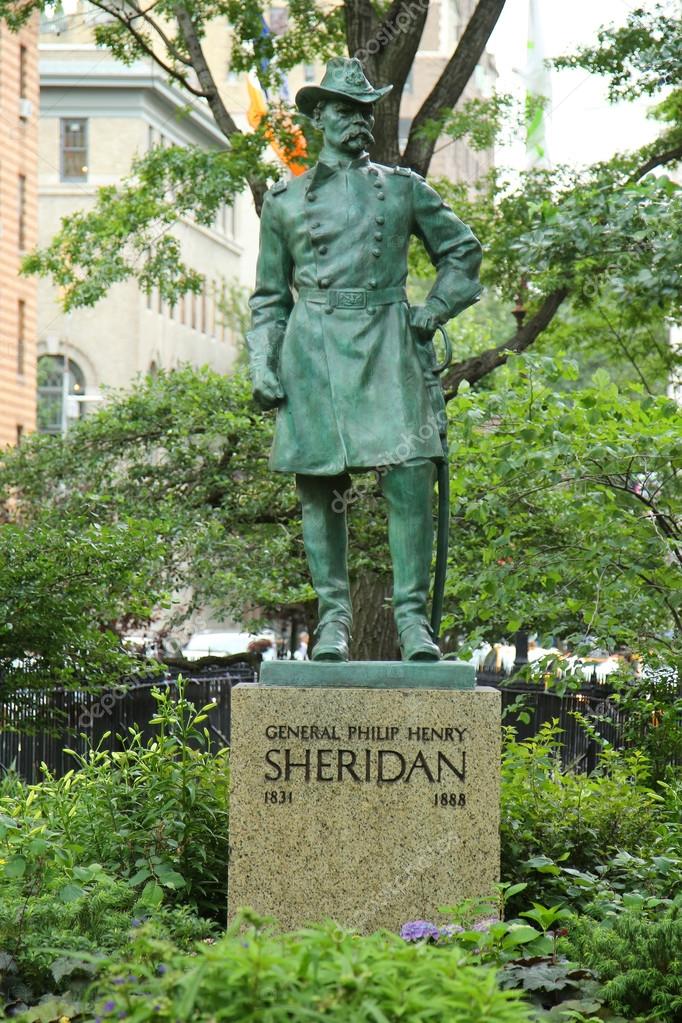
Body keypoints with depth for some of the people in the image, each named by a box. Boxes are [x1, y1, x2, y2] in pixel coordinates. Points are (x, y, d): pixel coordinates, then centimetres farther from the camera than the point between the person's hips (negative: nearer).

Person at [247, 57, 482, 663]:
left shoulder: (403, 188, 13)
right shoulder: (286, 200, 12)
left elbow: (463, 250, 22)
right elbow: (269, 294, 16)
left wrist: (434, 311, 8)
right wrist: (261, 365, 4)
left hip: (387, 345, 0)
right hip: (313, 348, 0)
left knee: (409, 476, -13)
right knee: (319, 487, -1)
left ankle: (412, 614, -5)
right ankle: (334, 617, 8)